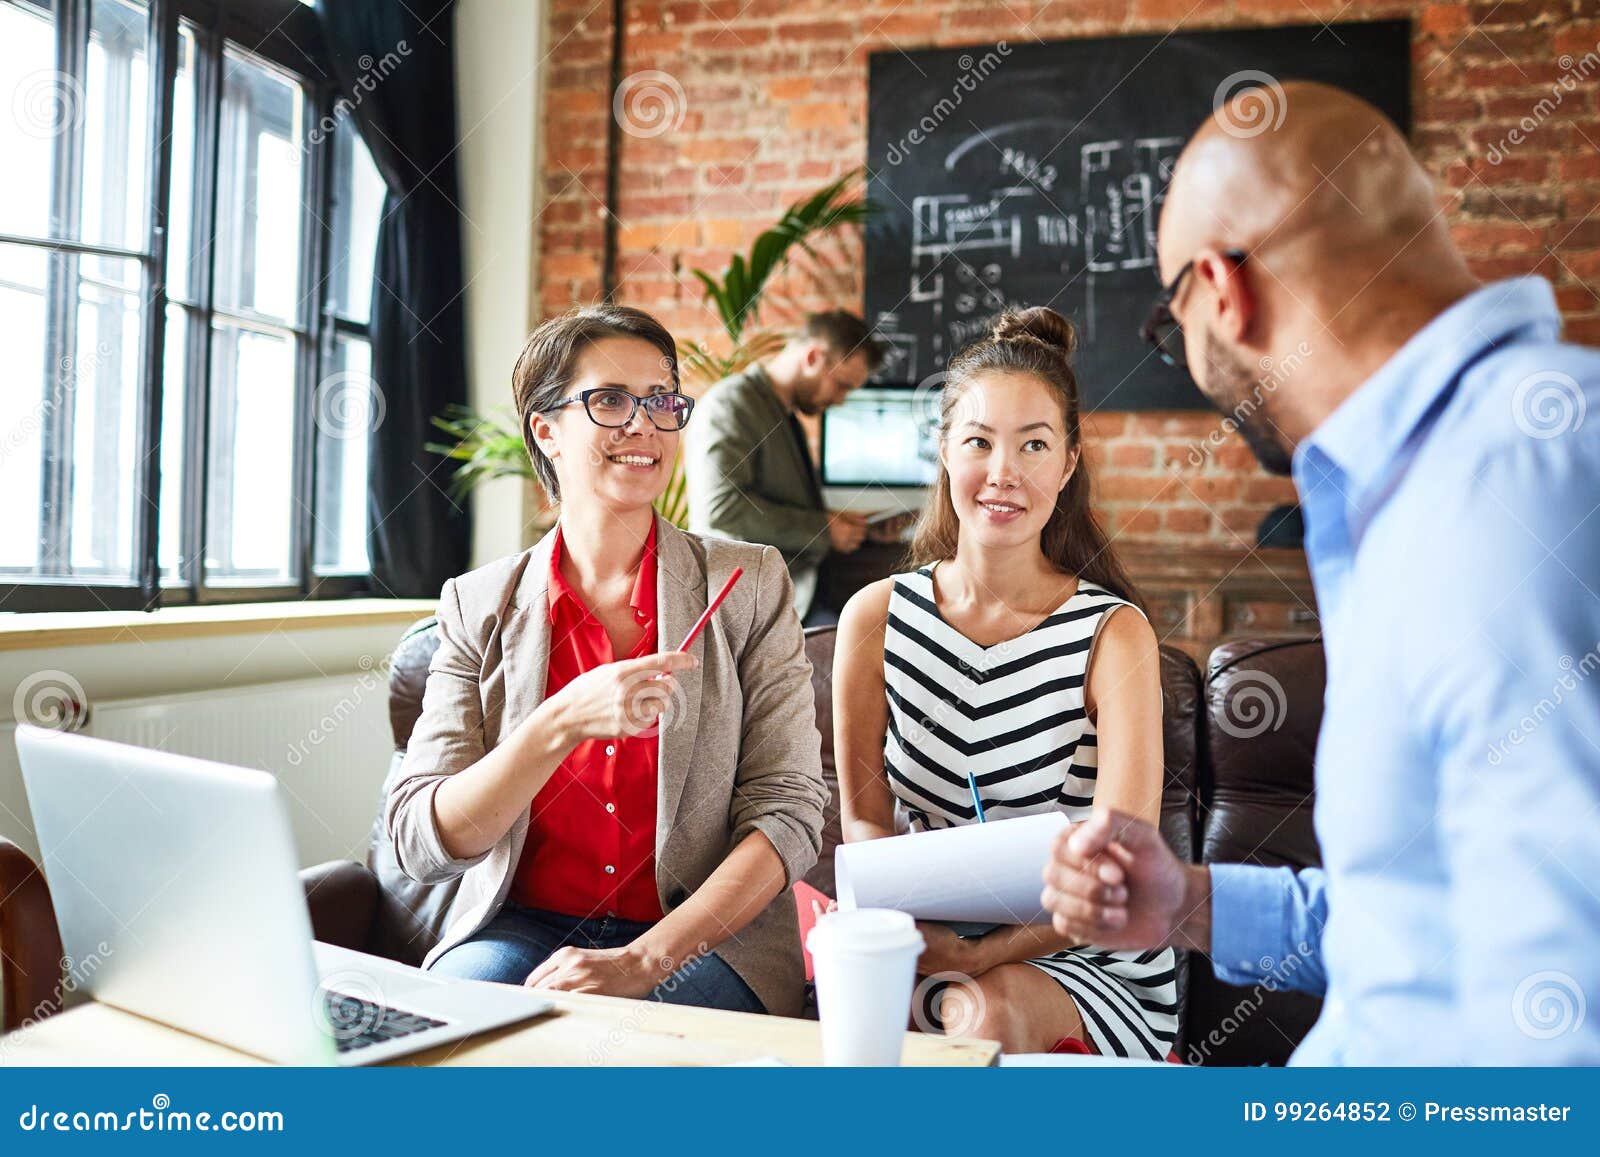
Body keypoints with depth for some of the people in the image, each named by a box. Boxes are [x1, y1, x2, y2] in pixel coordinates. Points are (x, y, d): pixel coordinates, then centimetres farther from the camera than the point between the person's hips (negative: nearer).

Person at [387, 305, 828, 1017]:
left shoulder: (750, 584, 2)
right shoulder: (479, 605, 4)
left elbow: (788, 812, -5)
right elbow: (419, 843, -6)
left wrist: (643, 960, -19)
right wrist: (566, 721, -23)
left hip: (704, 938, -1)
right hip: (520, 926, 2)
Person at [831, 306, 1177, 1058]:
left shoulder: (1113, 633, -9)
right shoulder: (876, 618, 0)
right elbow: (864, 817, 4)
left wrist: (983, 957, -26)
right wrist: (912, 933, -16)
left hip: (1087, 963, -1)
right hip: (928, 951, 2)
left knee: (993, 1012, -33)